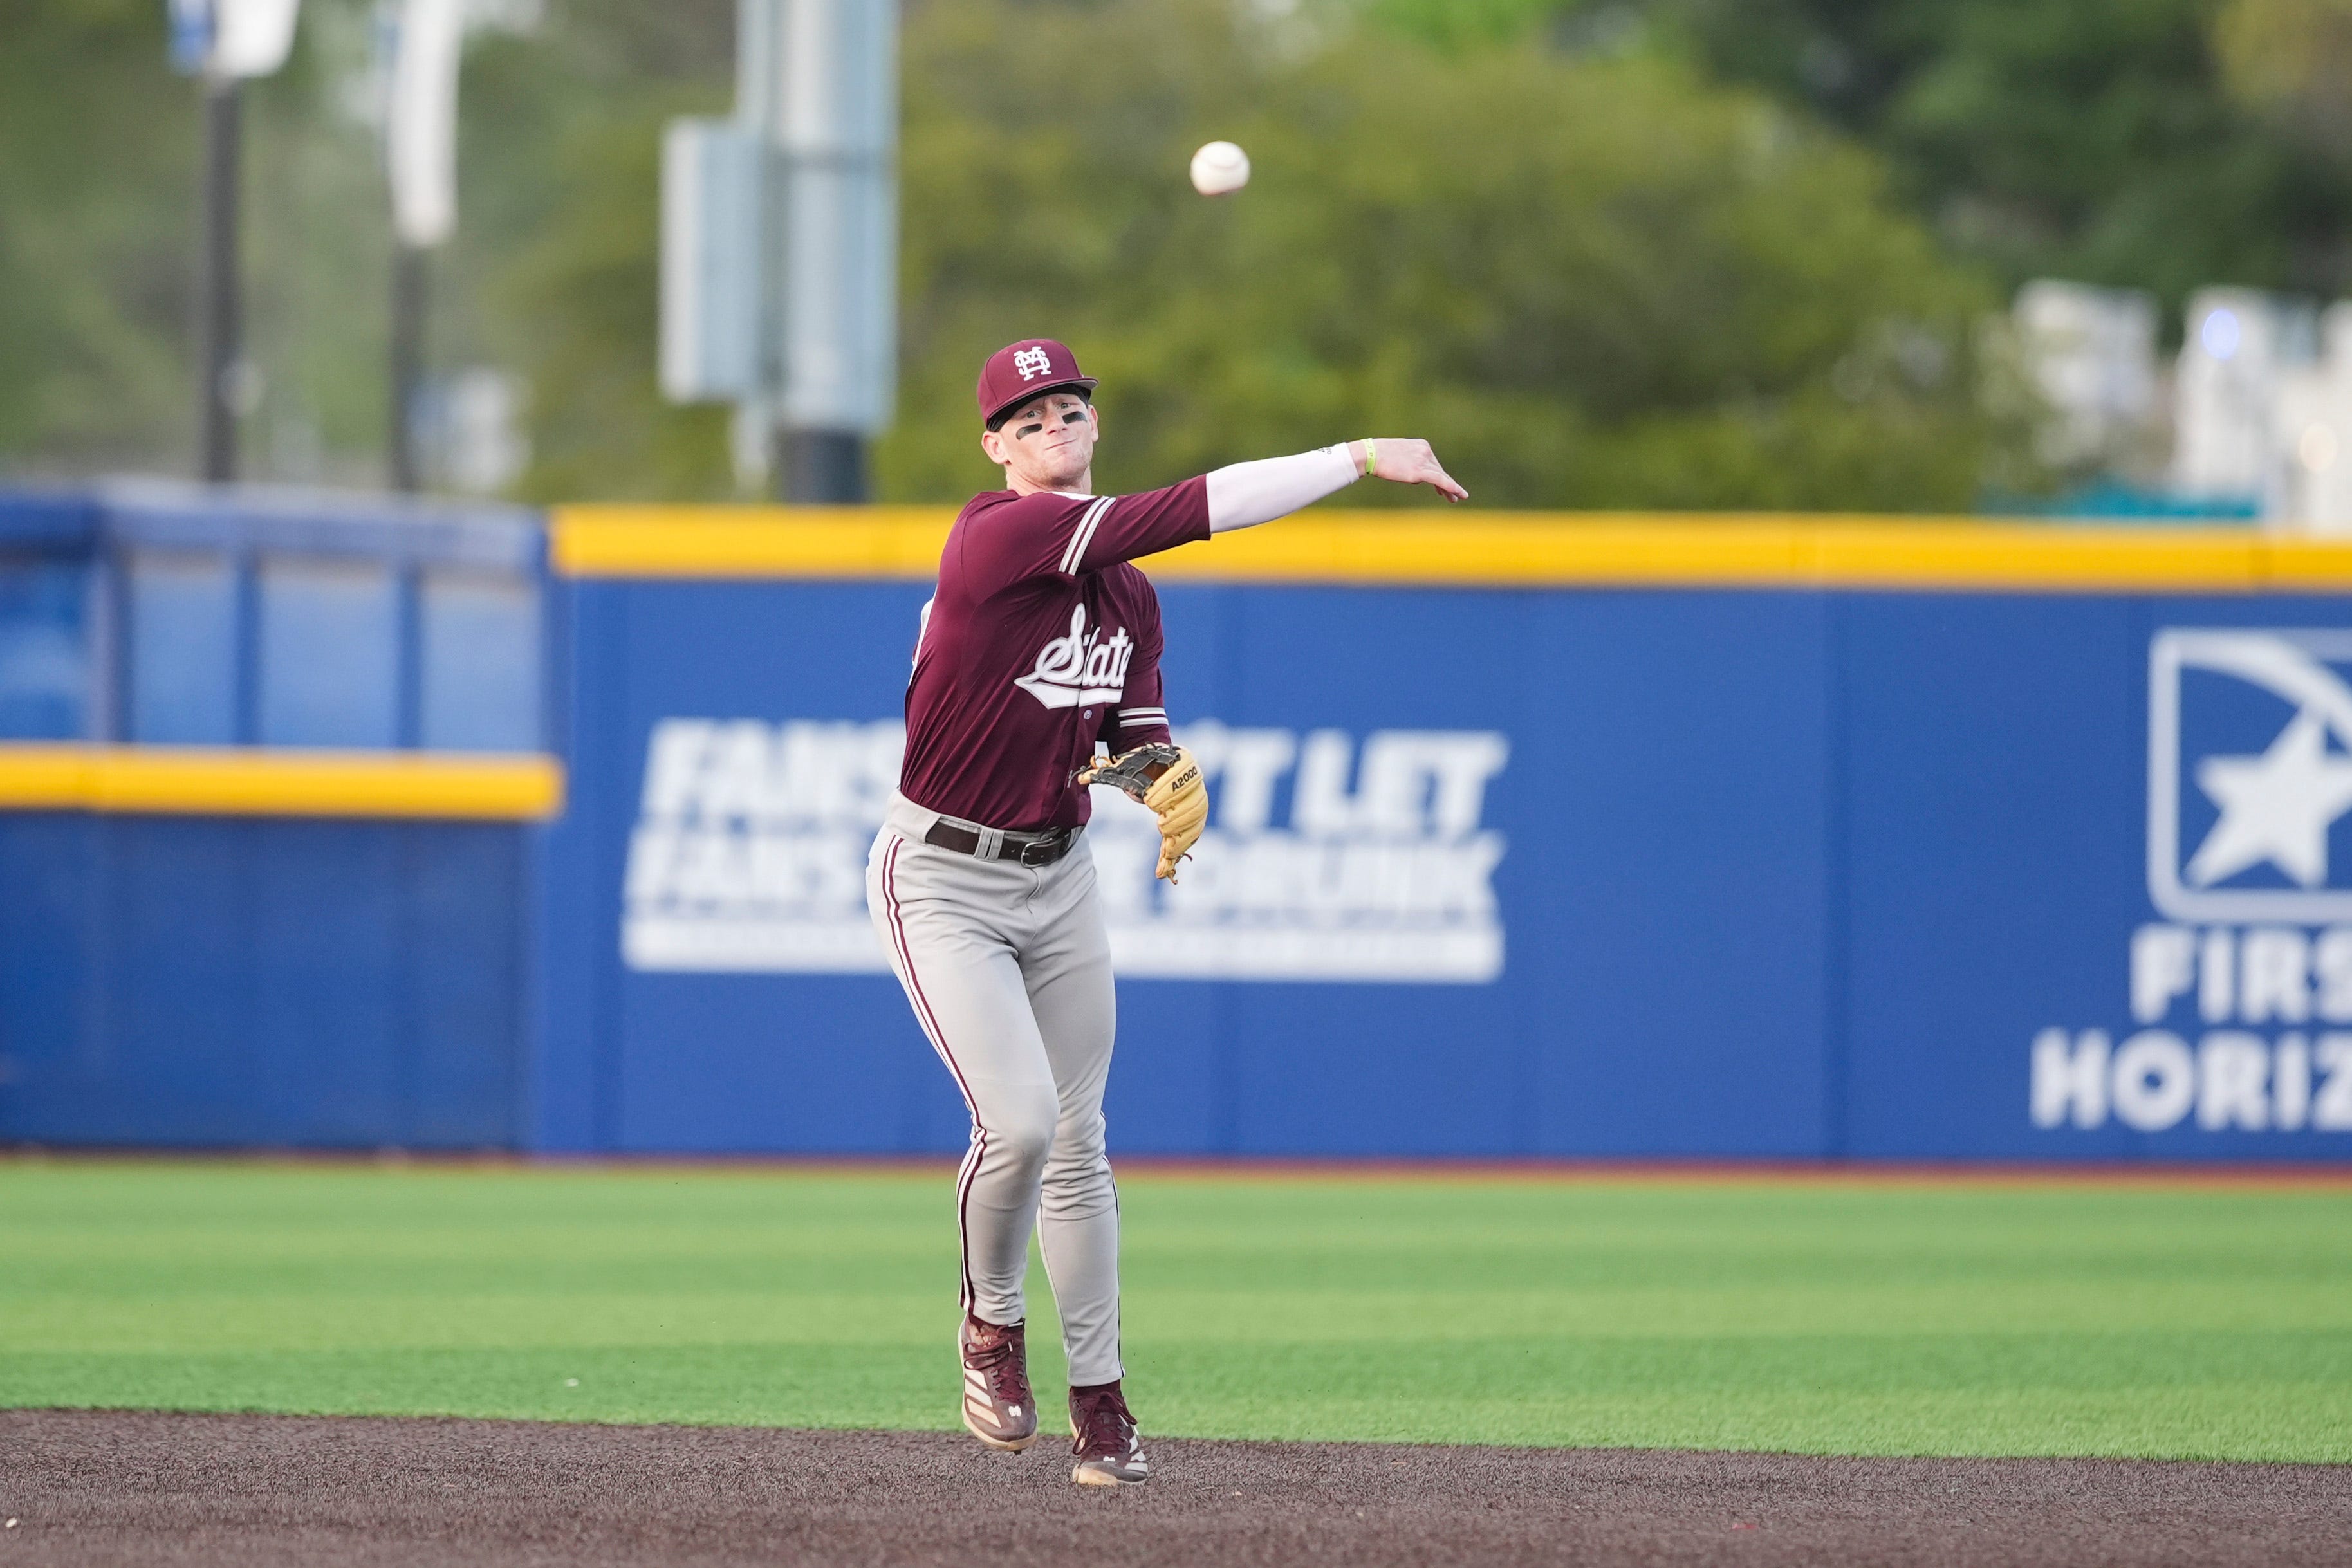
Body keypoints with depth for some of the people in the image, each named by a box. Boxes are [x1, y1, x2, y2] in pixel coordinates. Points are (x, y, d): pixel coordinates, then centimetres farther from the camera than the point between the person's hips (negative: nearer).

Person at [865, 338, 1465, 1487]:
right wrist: (1360, 459, -28)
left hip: (1059, 877, 7)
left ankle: (1099, 1403, 17)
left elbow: (1135, 737, 10)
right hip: (942, 883, -7)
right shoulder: (997, 534, -21)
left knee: (1076, 1141, 8)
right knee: (1019, 1122, -16)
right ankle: (992, 1325, 13)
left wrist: (1162, 777, -16)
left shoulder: (1126, 593, 5)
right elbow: (1194, 510, -28)